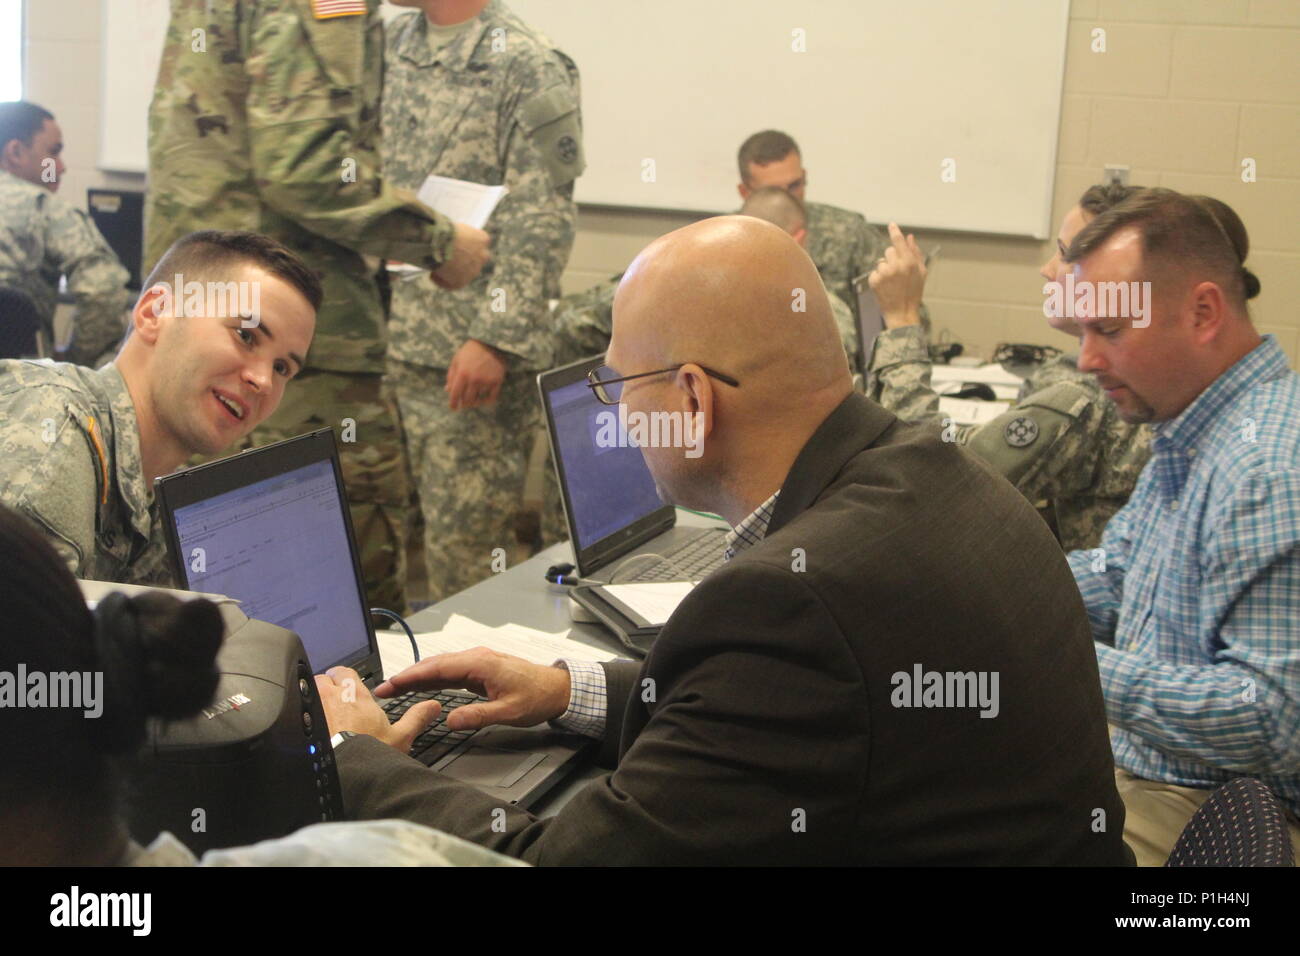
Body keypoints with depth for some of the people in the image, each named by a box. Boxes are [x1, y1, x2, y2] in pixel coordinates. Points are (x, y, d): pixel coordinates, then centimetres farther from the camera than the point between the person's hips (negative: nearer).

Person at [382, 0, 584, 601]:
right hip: (395, 341, 7)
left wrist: (495, 337, -20)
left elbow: (542, 222, -15)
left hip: (472, 355, -7)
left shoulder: (528, 68, -10)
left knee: (465, 539, 0)